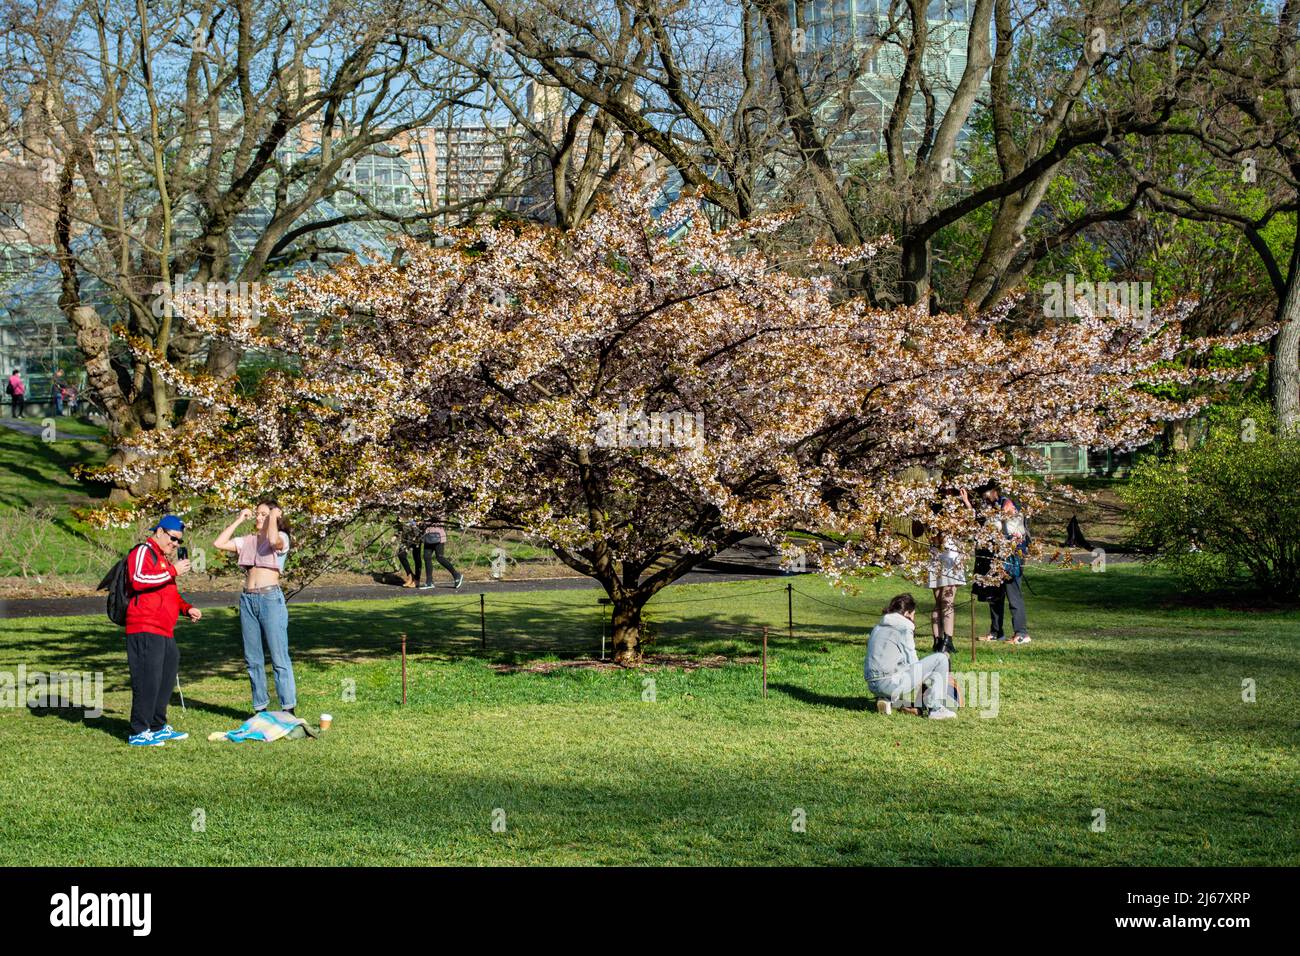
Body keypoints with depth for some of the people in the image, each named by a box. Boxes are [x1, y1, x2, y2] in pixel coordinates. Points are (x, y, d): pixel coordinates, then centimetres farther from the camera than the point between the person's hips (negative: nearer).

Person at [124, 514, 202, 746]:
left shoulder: (163, 559, 28)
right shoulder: (143, 552, -4)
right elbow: (139, 579, -23)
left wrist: (187, 608, 19)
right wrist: (173, 571, -20)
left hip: (165, 631, 10)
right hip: (145, 629, -10)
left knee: (166, 679, 13)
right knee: (148, 680, -11)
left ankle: (157, 727, 23)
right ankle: (138, 732, -7)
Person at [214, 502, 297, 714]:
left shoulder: (281, 537, 2)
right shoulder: (247, 540, 16)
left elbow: (273, 540, -22)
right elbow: (219, 543, 8)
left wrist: (274, 517, -6)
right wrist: (238, 521, 10)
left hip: (271, 598, -6)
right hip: (248, 599, 6)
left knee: (279, 657, -7)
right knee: (253, 659, 8)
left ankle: (288, 709, -4)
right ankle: (260, 708, 14)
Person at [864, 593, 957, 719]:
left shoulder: (878, 628, 21)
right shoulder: (904, 629, -5)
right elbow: (912, 662, -4)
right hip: (891, 683, -9)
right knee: (940, 659, -2)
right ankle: (937, 709, -3)